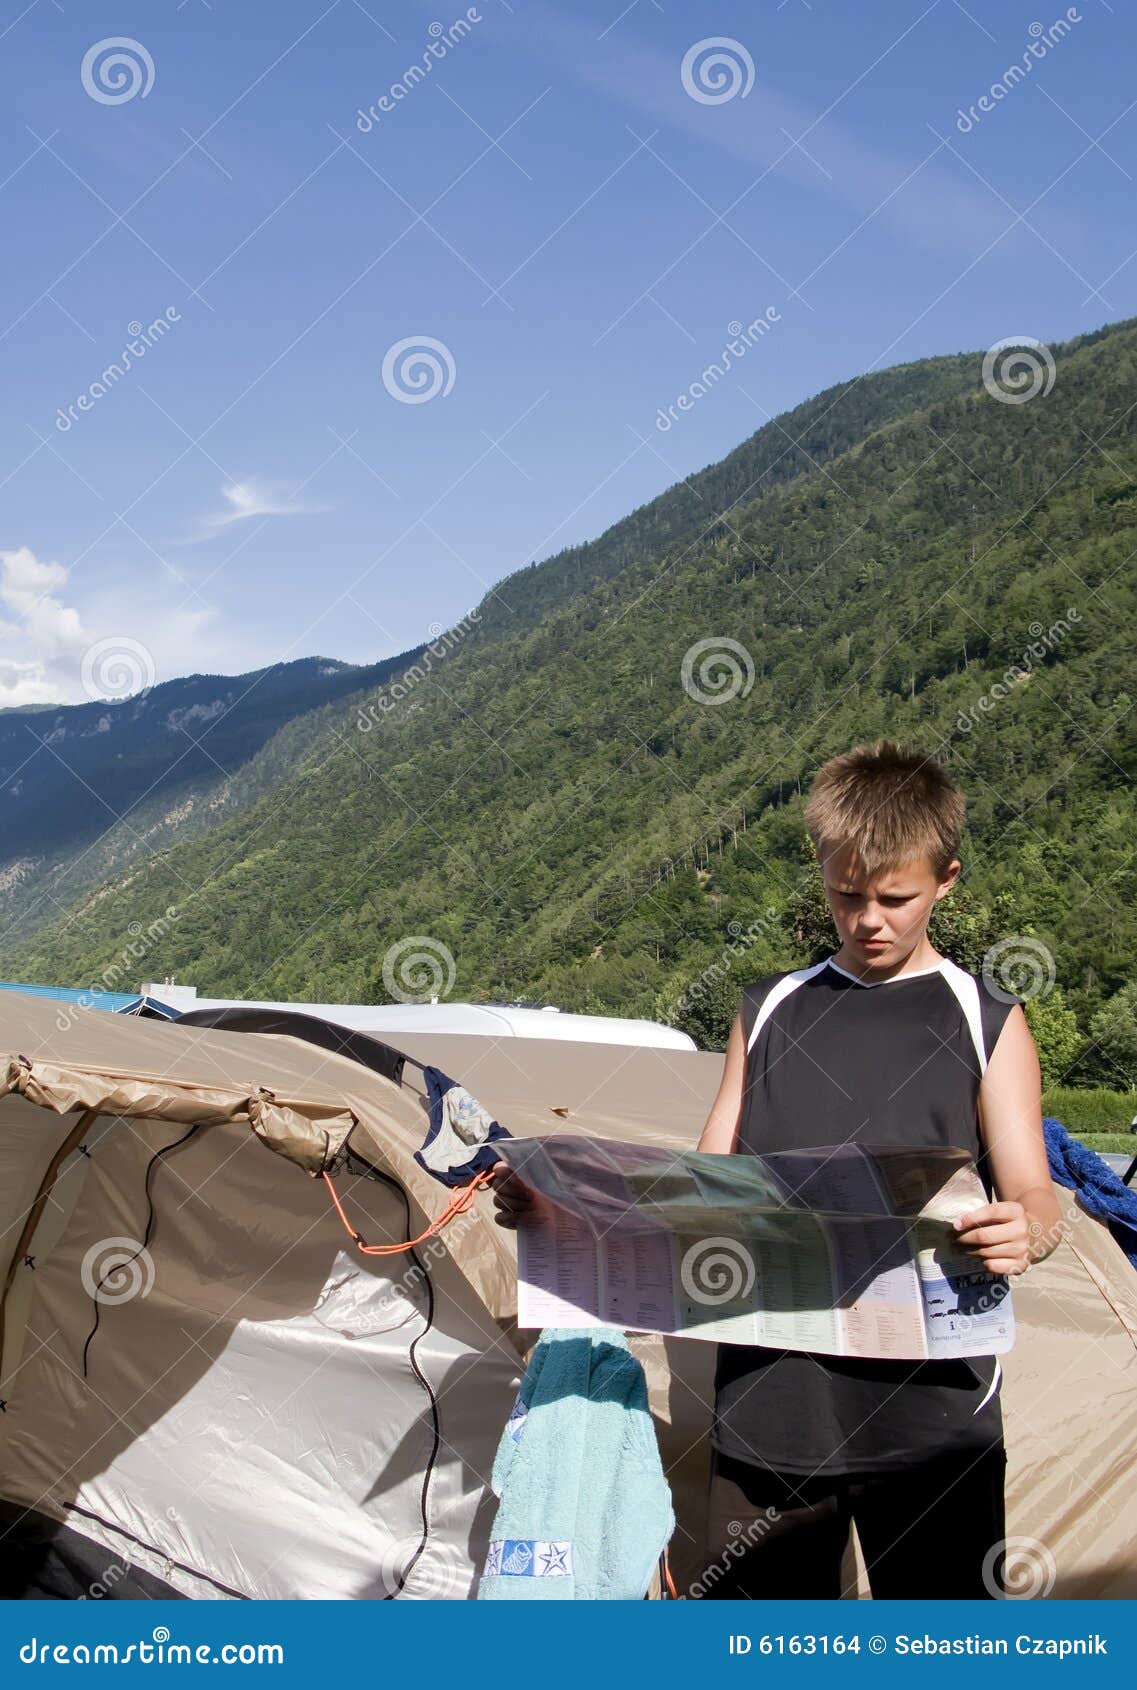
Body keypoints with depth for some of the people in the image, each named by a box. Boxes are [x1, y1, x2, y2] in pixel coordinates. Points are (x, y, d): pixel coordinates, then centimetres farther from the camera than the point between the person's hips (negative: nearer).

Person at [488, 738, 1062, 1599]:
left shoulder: (987, 1021, 4)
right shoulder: (770, 1012, 12)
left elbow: (1034, 1197, 0)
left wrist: (1025, 1234, -25)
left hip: (929, 1405, -2)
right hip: (769, 1394, 3)